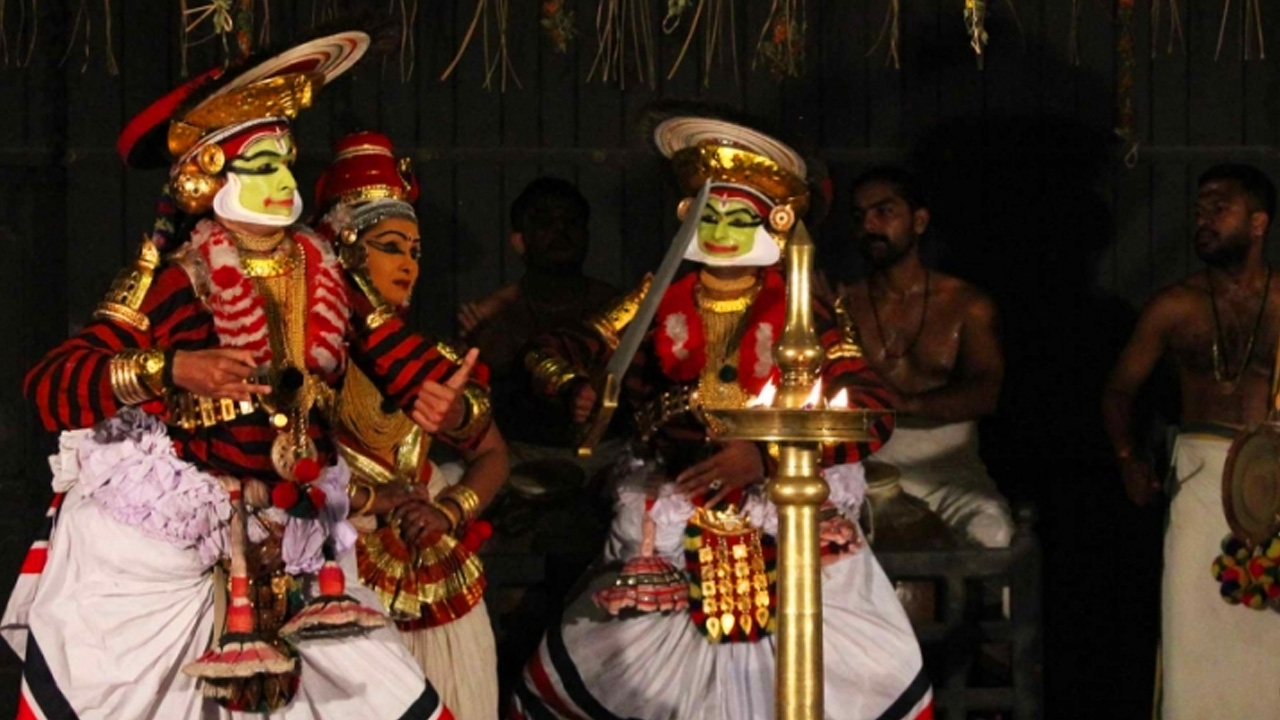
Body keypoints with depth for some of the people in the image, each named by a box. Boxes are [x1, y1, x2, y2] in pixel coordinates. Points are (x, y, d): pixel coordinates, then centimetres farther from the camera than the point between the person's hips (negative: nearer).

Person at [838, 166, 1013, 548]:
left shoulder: (966, 304, 12)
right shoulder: (844, 307, 12)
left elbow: (984, 394, -2)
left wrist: (906, 403, -18)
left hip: (948, 463, 0)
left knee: (990, 529, -33)